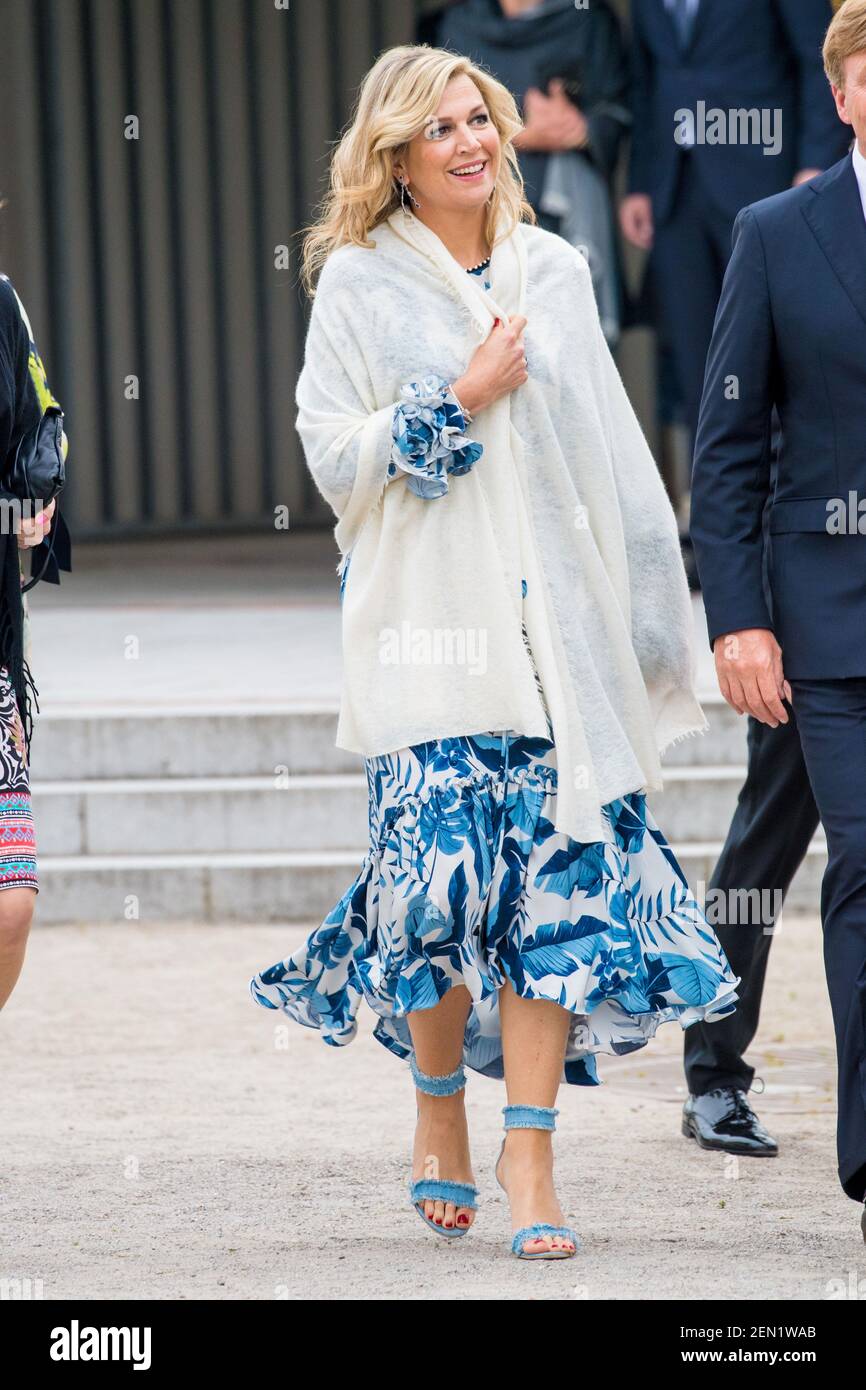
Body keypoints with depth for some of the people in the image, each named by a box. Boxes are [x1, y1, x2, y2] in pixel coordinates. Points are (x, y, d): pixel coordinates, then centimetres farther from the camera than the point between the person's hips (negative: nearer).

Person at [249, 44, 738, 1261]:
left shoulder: (555, 273, 13)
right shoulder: (360, 284, 4)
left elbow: (612, 458, 15)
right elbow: (332, 454, -1)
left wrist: (649, 620, 12)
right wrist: (461, 402, -10)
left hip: (557, 633, 3)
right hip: (428, 633, -3)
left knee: (558, 886, -6)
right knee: (442, 873, -8)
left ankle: (530, 1159, -4)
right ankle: (439, 1120, 16)